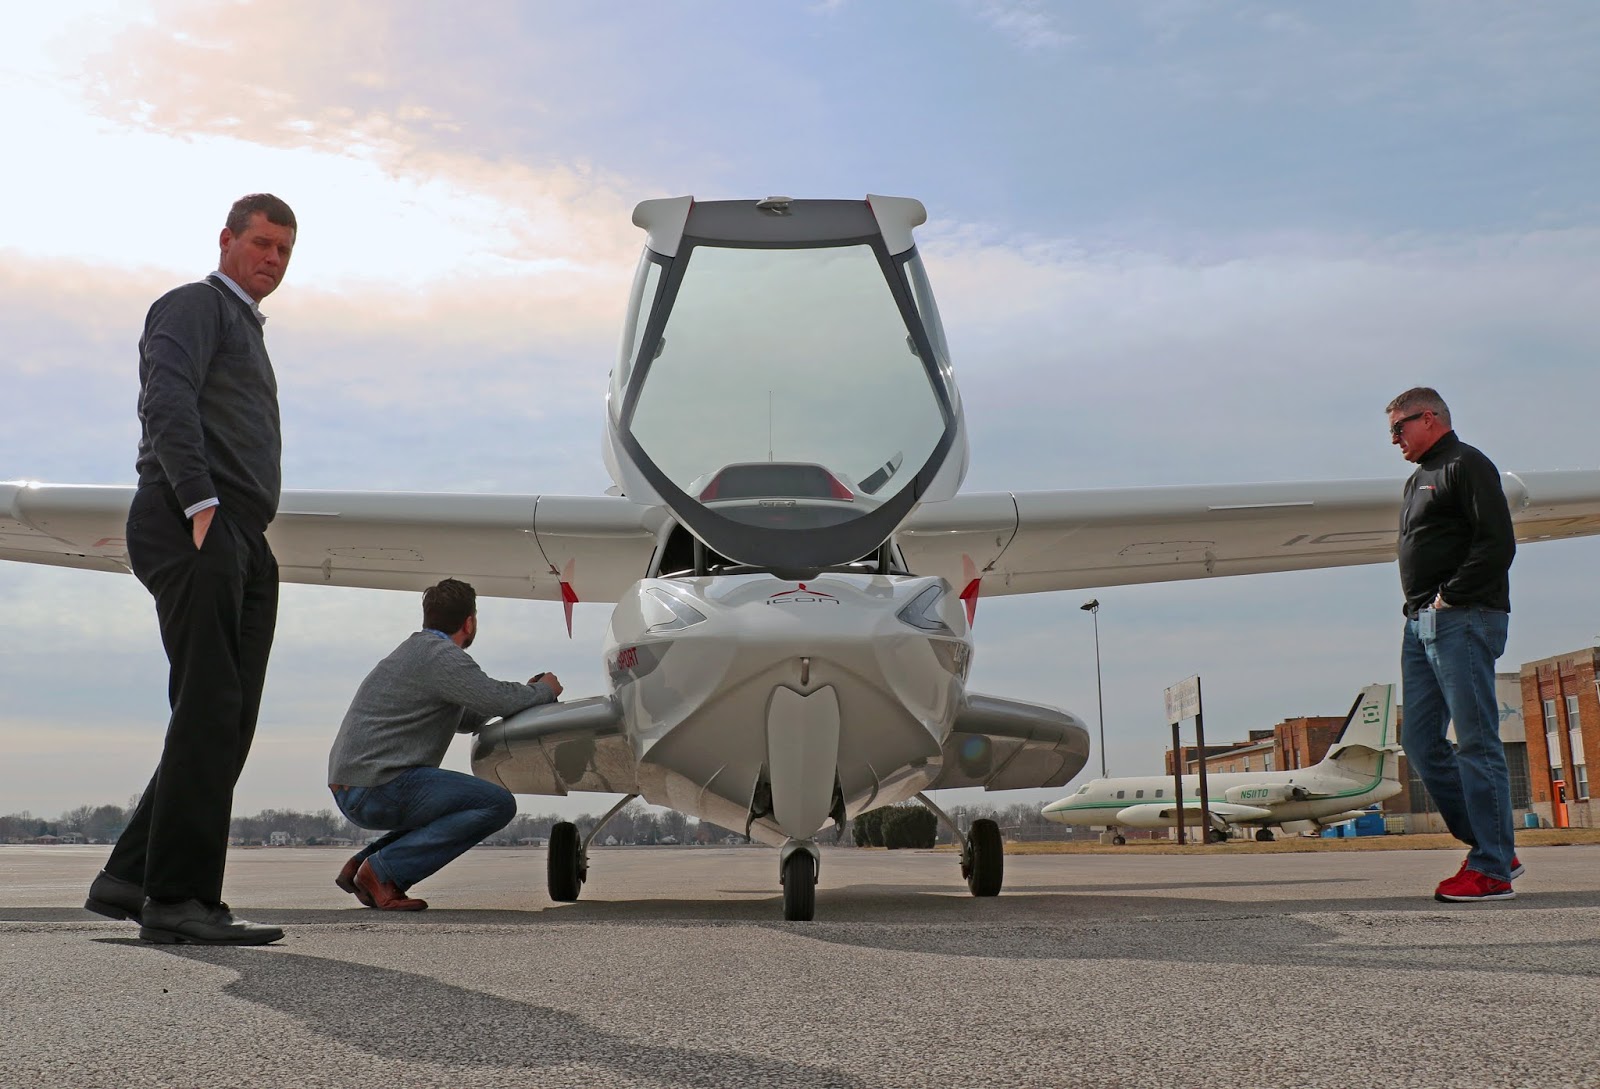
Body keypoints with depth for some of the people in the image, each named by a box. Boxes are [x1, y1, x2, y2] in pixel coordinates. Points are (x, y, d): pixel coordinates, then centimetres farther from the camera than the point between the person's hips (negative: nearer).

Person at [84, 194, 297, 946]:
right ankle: (178, 898, -11)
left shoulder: (247, 329, 31)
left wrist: (245, 540, 15)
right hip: (192, 526, -9)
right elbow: (167, 401, -15)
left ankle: (130, 877, 9)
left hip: (240, 542, 9)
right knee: (208, 710, -13)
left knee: (226, 722, 4)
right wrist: (199, 502, -24)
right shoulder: (194, 305, 4)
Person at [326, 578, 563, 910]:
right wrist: (543, 690, 2)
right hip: (378, 787, -10)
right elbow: (496, 698, -18)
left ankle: (362, 864, 13)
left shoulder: (417, 648, 22)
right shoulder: (439, 655, -11)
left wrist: (526, 691, 26)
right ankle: (384, 870, -13)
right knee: (498, 804, -12)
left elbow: (466, 719, 30)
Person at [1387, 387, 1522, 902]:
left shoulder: (1467, 465, -3)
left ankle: (1492, 870, -4)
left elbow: (1497, 544, -14)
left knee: (1476, 743, -8)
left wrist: (1450, 597, -16)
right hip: (1421, 625, 10)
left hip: (1463, 621, -10)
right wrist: (1420, 608, 10)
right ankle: (1493, 848, 15)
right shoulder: (1419, 479, 25)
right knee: (1421, 743, 7)